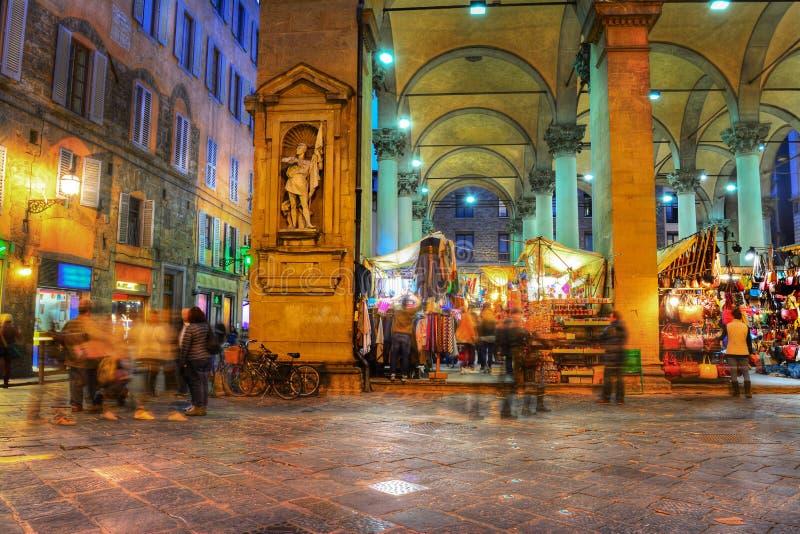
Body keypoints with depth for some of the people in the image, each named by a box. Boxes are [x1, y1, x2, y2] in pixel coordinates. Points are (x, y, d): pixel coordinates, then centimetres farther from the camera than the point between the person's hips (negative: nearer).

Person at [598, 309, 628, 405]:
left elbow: (601, 337, -2)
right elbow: (625, 340, 18)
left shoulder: (609, 329, -12)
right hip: (621, 354, 6)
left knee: (608, 376, 0)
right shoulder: (624, 329, 9)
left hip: (611, 355, -6)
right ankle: (620, 399, 10)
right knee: (620, 377, 9)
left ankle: (606, 398, 2)